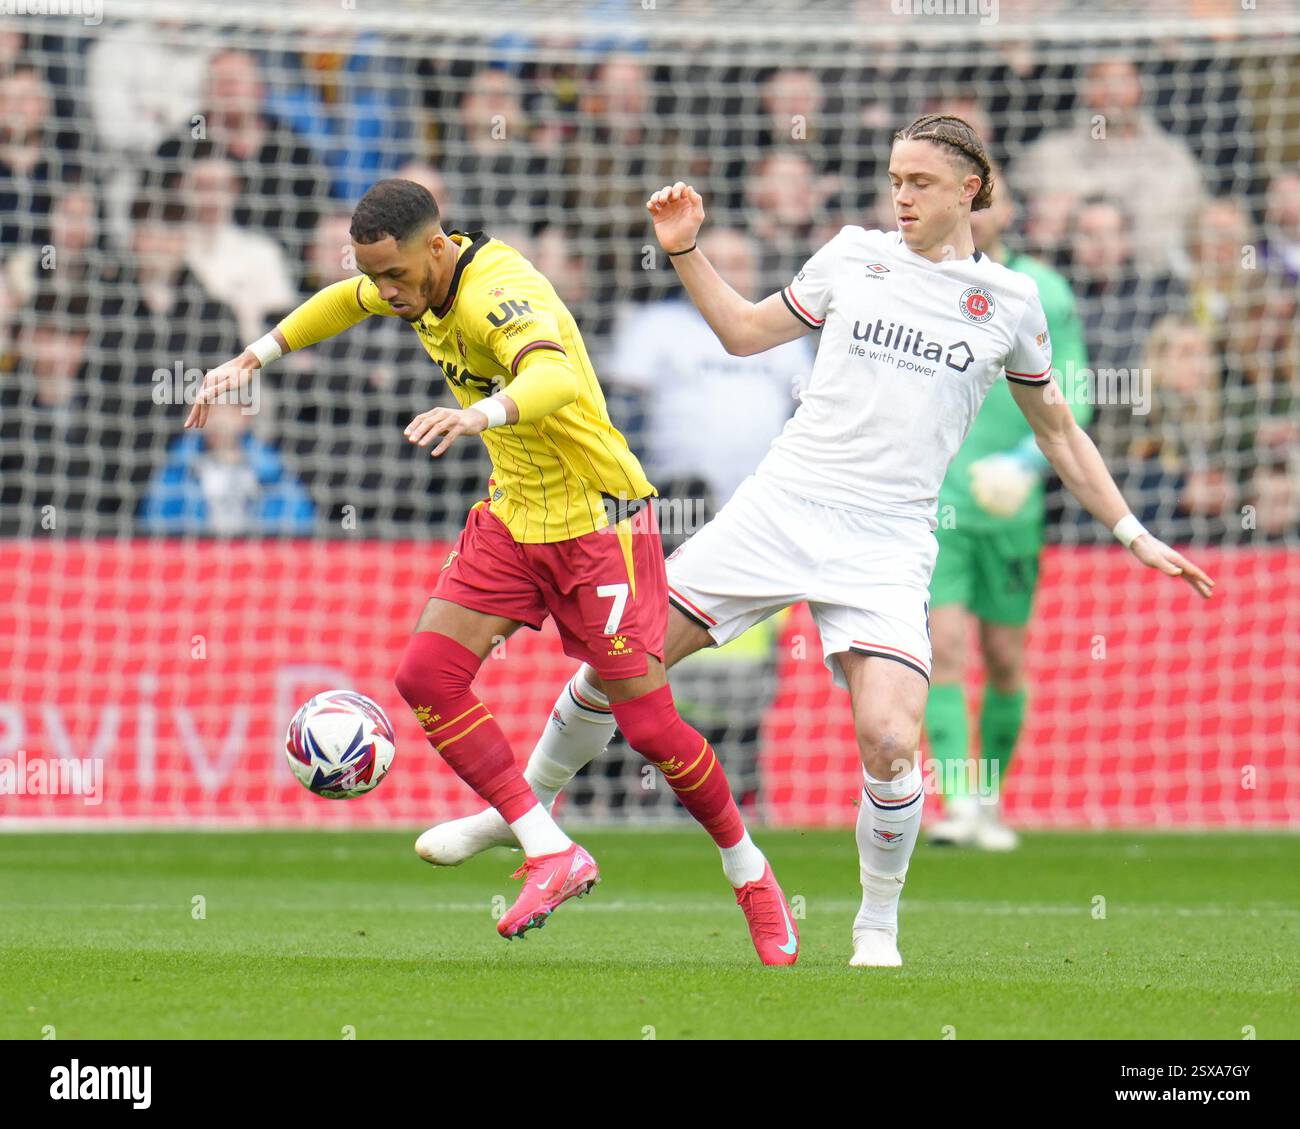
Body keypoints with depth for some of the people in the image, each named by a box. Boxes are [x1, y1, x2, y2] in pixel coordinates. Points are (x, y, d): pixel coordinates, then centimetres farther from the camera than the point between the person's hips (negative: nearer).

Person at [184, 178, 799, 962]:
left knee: (649, 725, -8)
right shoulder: (424, 281, 0)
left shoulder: (497, 292, -27)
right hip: (515, 515, 8)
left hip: (598, 521, -8)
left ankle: (751, 875, 15)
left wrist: (480, 414, -68)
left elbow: (555, 376, -49)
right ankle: (553, 855, -6)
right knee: (428, 676, -9)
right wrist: (254, 360, 19)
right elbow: (347, 301, 25)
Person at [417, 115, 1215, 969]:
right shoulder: (855, 256, 8)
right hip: (781, 506, 2)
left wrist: (1133, 534, 15)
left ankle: (878, 926, 5)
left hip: (887, 544, -2)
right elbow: (745, 331, 20)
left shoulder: (1011, 300, 6)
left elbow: (1057, 429, 17)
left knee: (890, 744, -20)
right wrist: (685, 251, 8)